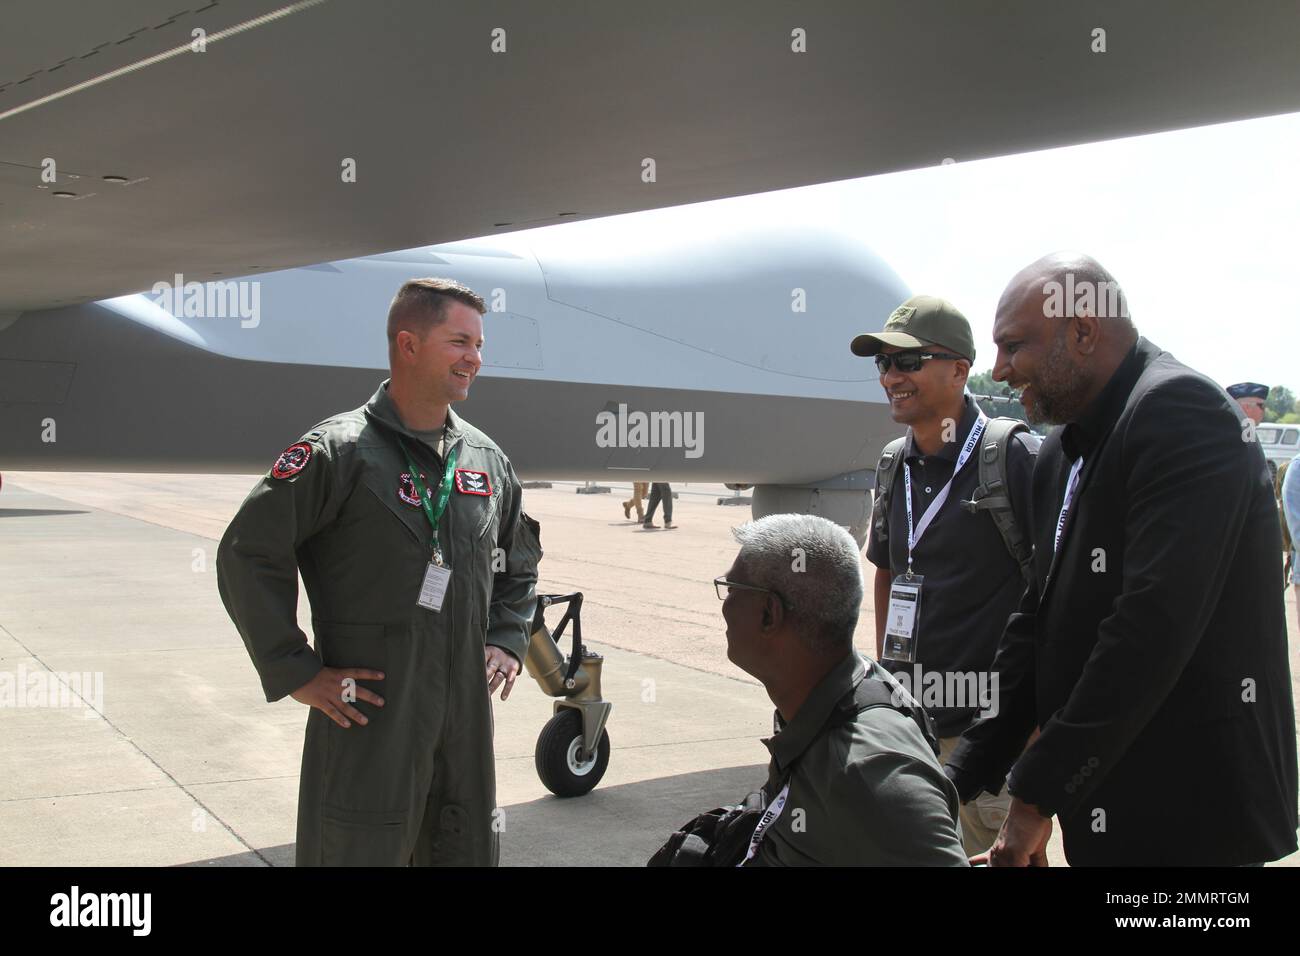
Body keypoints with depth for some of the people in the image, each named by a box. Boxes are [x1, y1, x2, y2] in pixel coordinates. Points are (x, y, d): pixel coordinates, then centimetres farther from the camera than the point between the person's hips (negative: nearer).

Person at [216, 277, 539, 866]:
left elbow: (519, 563, 24)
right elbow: (247, 555, -11)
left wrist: (506, 642, 12)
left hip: (467, 715, 6)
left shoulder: (486, 460, 9)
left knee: (467, 851, 16)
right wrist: (295, 673, -12)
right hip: (368, 715, -6)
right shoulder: (338, 452, -10)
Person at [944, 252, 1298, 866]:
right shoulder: (1061, 452, 12)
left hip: (1193, 816, -8)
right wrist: (959, 780, 5)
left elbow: (1154, 625, -25)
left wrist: (1038, 797, -21)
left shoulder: (1181, 408, -17)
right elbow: (1038, 623, 12)